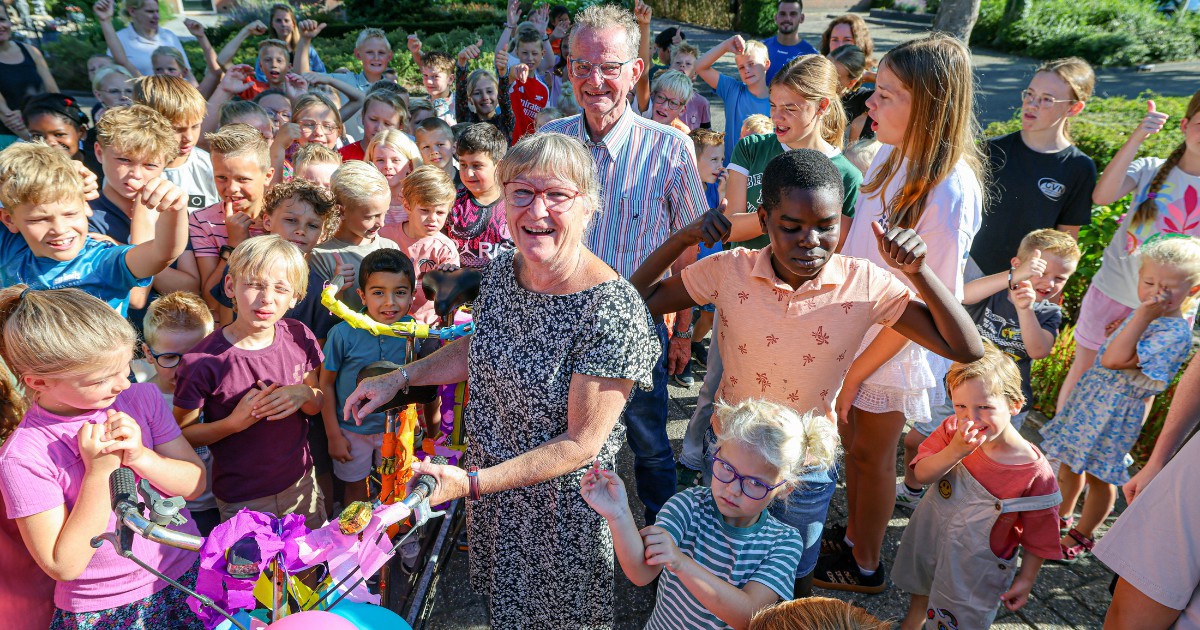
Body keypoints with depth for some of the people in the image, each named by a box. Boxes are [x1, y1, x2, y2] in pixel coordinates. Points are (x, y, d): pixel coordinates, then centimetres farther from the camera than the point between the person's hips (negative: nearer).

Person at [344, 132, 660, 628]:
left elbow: (582, 443, -25)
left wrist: (470, 484, -29)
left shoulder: (613, 313, -29)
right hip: (487, 485, 6)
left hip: (559, 508, -5)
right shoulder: (501, 271, -8)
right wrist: (399, 378, 5)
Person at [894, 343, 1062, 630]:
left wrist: (1026, 580, -6)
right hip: (928, 536, 4)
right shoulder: (952, 430, -19)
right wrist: (955, 450, -38)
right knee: (920, 590, 31)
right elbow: (922, 473, -22)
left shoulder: (1035, 474, -27)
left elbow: (1038, 535, -15)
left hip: (974, 566, -4)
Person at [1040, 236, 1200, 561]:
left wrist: (1142, 316, -33)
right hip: (1089, 398, 8)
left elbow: (1115, 359, -34)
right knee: (1069, 464, 22)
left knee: (1099, 476, 9)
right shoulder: (1143, 315, 5)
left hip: (1116, 411, -8)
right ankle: (1061, 515, 43)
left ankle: (1082, 535, 29)